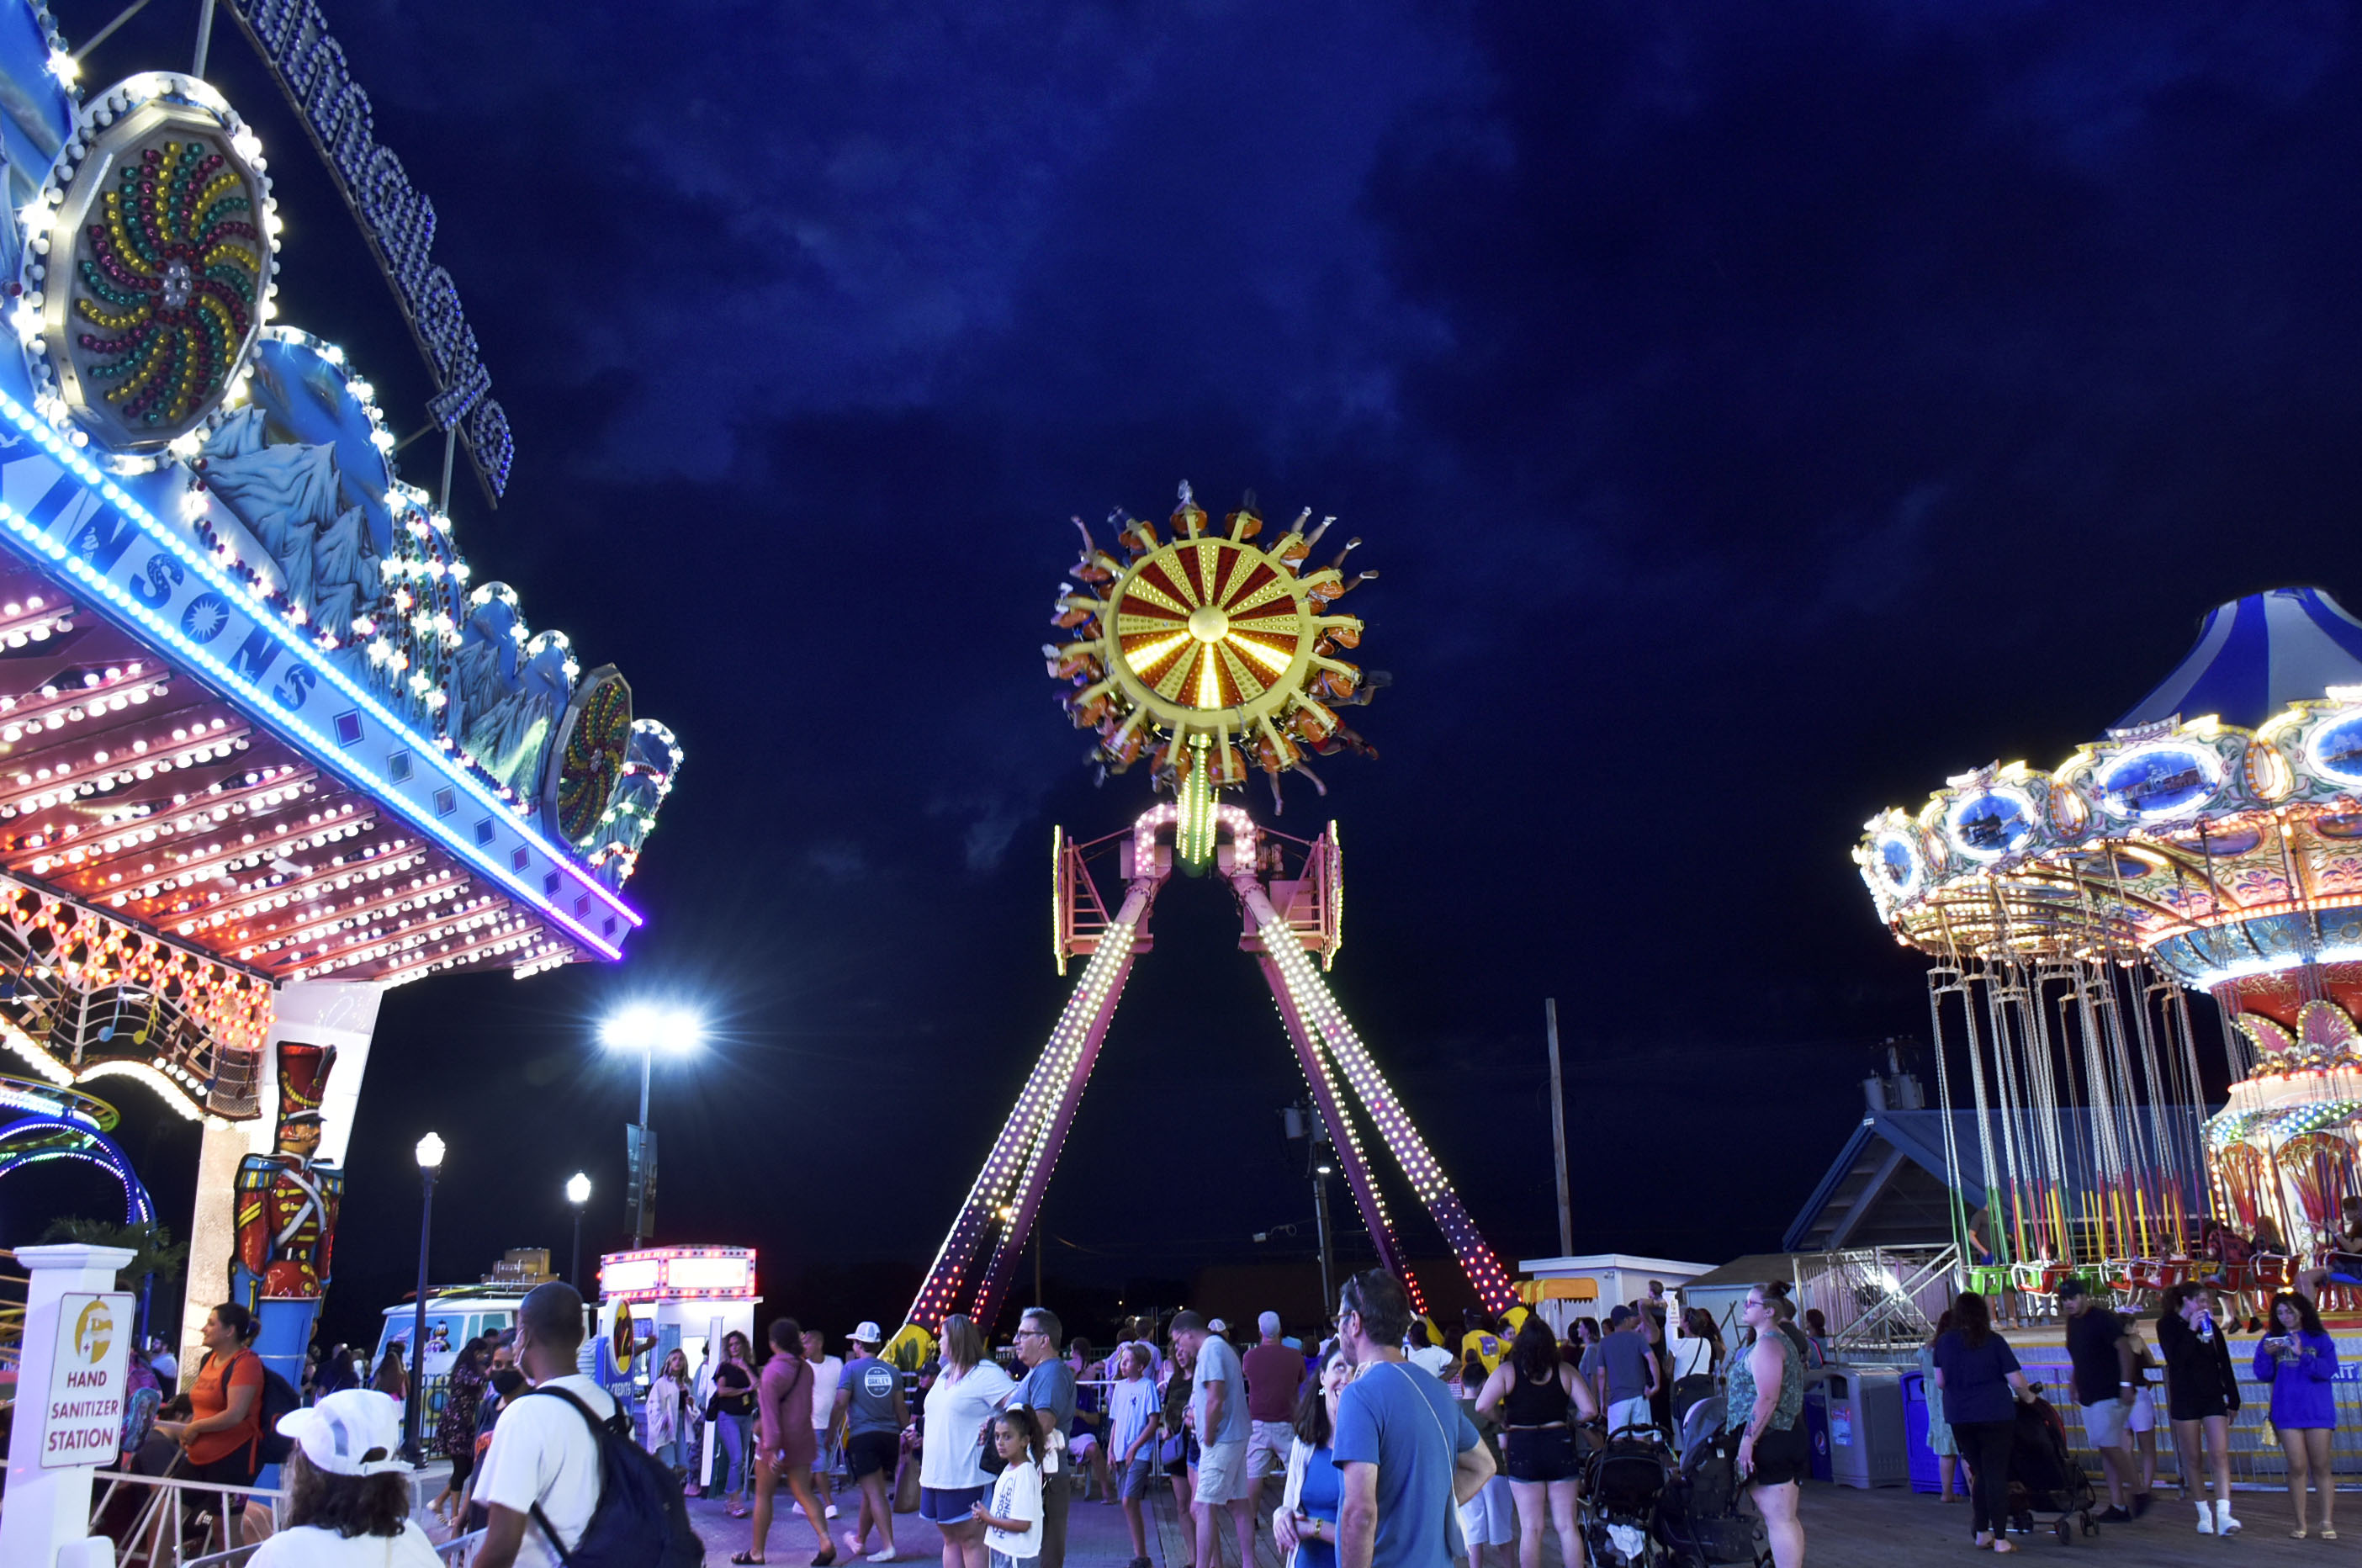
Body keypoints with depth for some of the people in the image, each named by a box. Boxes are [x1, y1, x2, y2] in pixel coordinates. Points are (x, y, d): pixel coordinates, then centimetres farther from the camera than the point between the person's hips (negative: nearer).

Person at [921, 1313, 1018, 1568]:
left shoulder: (986, 1374, -14)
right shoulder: (945, 1373, 16)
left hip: (969, 1477, -9)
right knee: (950, 1537, 15)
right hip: (937, 1475, 9)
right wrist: (921, 1436, 16)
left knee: (971, 1539, -3)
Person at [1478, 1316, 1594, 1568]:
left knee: (1530, 1528, 3)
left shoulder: (1506, 1371, -6)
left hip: (1522, 1449, -2)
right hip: (1560, 1446, 2)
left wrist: (1504, 1420, 3)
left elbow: (1483, 1406, -16)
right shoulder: (1564, 1370, -1)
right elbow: (1590, 1409, -5)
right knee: (1567, 1526, 8)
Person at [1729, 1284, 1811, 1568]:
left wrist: (1747, 1442, -23)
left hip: (1770, 1439, -11)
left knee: (1777, 1520, -9)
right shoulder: (1783, 1341, 18)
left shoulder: (1766, 1345, -15)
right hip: (1787, 1436, 11)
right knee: (1787, 1518, 13)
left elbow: (1767, 1399, -23)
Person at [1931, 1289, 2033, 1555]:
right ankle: (2000, 1540, 1)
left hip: (1959, 1418, 4)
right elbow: (2016, 1381, -6)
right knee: (1996, 1475, 1)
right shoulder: (1993, 1342, -6)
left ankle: (1982, 1533, 20)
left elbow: (1940, 1381, 8)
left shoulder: (1944, 1342, 4)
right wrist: (2028, 1396, 14)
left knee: (1980, 1474, 17)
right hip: (1995, 1416, -3)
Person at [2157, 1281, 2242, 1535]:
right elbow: (2175, 1359, -14)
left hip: (2213, 1398, 2)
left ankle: (2223, 1516, -18)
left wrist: (2233, 1400, 11)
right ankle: (2205, 1514, 14)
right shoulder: (2168, 1325, -1)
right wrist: (2191, 1330, -16)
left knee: (2220, 1454, -10)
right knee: (2194, 1459, 4)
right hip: (2184, 1399, -2)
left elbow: (2224, 1366, 13)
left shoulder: (2211, 1327, 9)